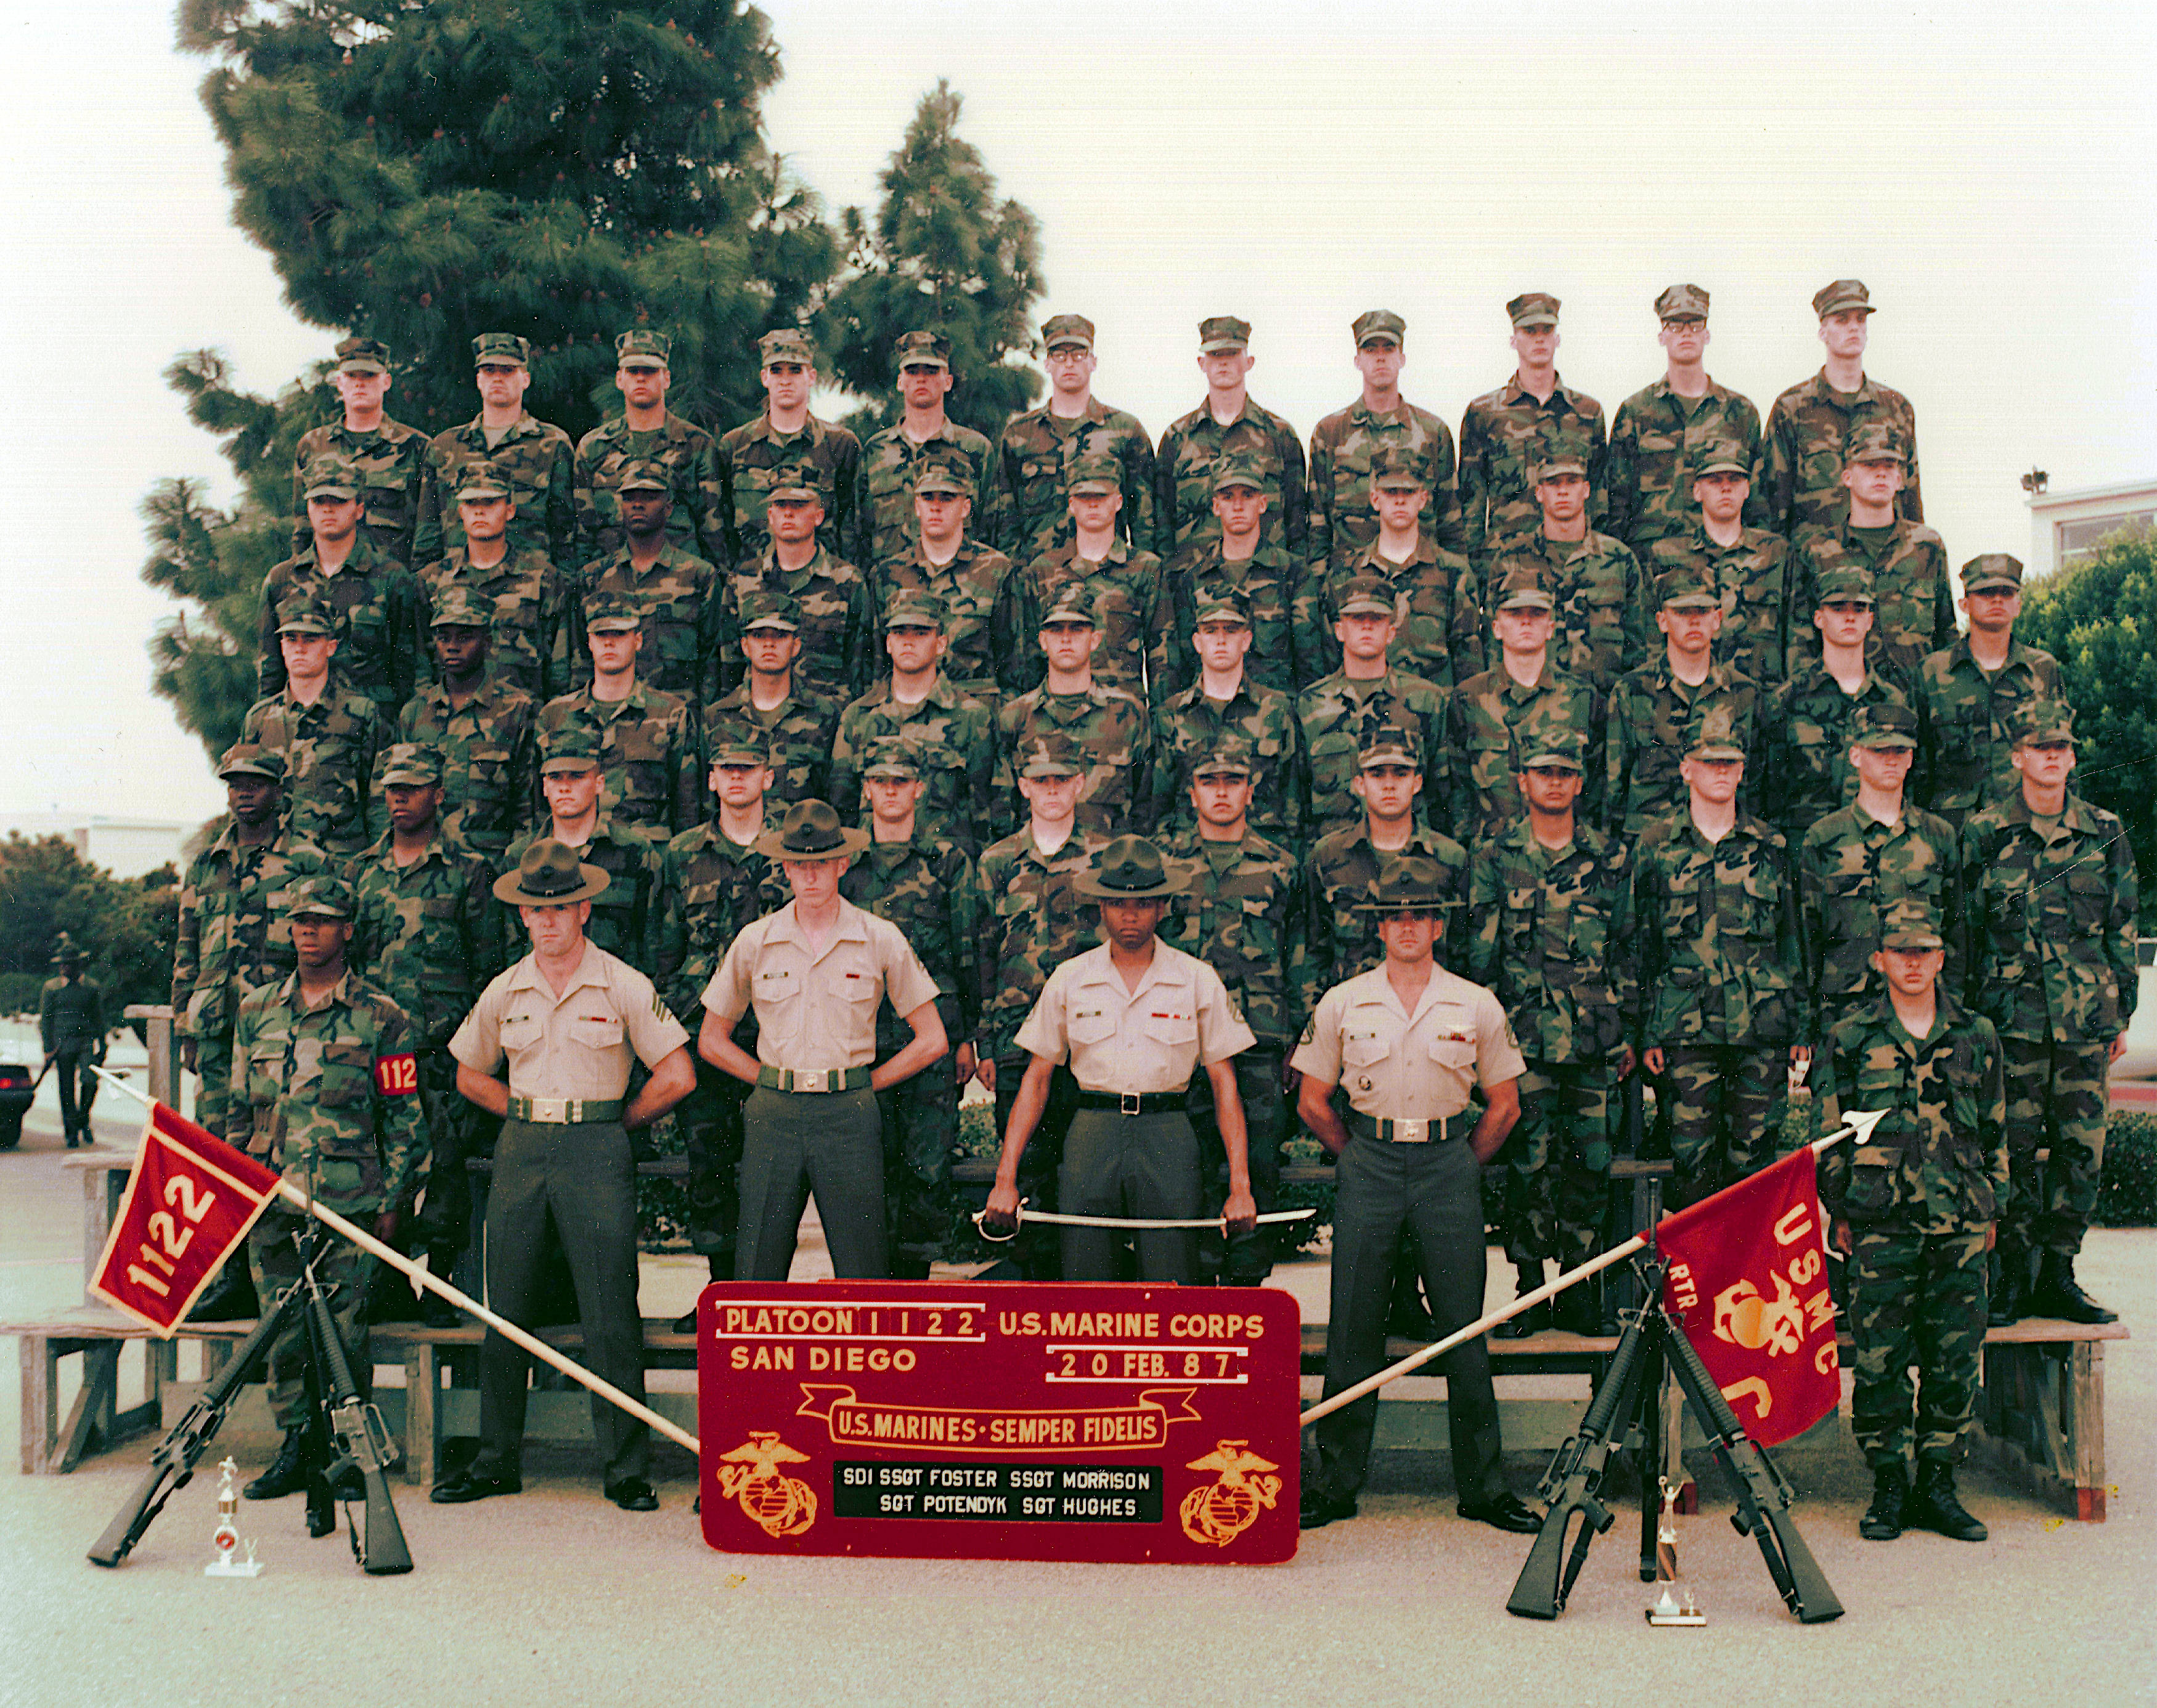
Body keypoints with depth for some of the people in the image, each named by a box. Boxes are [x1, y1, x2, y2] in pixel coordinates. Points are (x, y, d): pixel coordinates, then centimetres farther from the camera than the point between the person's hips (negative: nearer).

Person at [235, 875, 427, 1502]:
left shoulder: (381, 1016, 2)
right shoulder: (256, 1010, 13)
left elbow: (406, 1117, 2)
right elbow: (239, 1106, 20)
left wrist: (392, 1201, -3)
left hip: (348, 1200, -3)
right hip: (269, 1199, 4)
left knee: (343, 1332, -4)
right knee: (283, 1330, 6)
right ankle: (296, 1445, 17)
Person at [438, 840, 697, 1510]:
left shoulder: (624, 987, -2)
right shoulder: (503, 992, 8)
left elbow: (677, 1075, -2)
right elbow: (471, 1075, 21)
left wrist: (616, 1122, 1)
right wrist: (527, 1117, 10)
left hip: (597, 1153, -3)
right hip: (521, 1151, 4)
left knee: (610, 1317, -4)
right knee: (506, 1313, 7)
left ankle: (627, 1469, 3)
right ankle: (496, 1461, 18)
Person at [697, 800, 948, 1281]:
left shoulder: (881, 940, 1)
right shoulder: (754, 942, 5)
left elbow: (932, 1040, 6)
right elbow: (711, 1040, 15)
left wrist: (864, 1084, 1)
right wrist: (773, 1082, 4)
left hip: (849, 1116, -1)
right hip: (773, 1116, 1)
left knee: (862, 1278, 1)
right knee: (756, 1276, 2)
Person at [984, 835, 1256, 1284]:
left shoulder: (1198, 981, 5)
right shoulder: (1068, 980, 7)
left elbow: (1224, 1083, 5)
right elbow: (1036, 1078, 9)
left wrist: (1240, 1187, -2)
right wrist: (1005, 1180, 3)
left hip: (1169, 1135, -1)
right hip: (1091, 1133, 1)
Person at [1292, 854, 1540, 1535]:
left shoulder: (1477, 1006, 3)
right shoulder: (1342, 1003, 4)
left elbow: (1504, 1105, 10)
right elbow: (1312, 1102, 10)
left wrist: (1462, 1166, 7)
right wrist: (1357, 1158, 7)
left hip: (1450, 1165, 0)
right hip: (1367, 1165, 0)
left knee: (1464, 1327, 2)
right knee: (1353, 1327, 2)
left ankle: (1483, 1486, 11)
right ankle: (1334, 1483, 11)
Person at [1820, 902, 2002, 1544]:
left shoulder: (1977, 1036, 11)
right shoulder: (1851, 1039, 5)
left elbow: (1996, 1131, 16)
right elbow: (1830, 1132, 8)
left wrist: (1992, 1209, 12)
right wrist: (1840, 1210, 4)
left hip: (1961, 1225, 2)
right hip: (1882, 1224, -2)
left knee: (1957, 1359, 3)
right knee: (1880, 1361, -2)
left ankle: (1938, 1483, 14)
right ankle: (1888, 1485, 10)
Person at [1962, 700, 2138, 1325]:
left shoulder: (2105, 834, 8)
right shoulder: (1983, 833, 1)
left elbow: (2123, 927, 13)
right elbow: (1964, 928, 5)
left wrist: (2122, 1011, 10)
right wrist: (1969, 1012, 2)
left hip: (2087, 1017, 3)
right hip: (2012, 1016, -2)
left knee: (2082, 1147, 4)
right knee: (2015, 1146, -1)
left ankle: (2058, 1275, 14)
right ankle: (2015, 1274, 9)